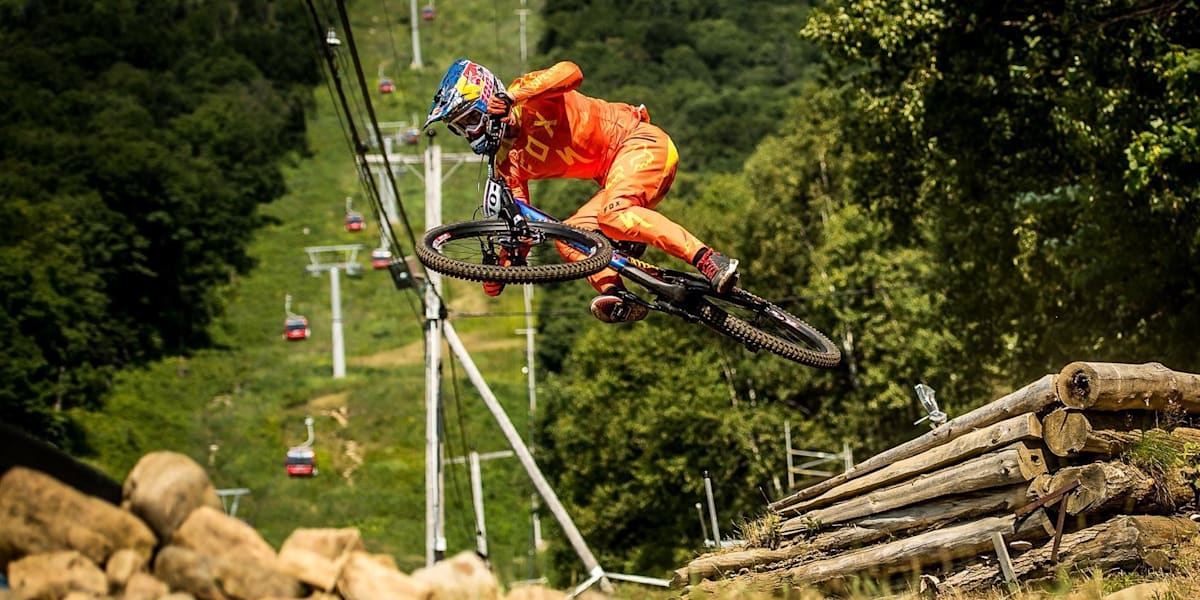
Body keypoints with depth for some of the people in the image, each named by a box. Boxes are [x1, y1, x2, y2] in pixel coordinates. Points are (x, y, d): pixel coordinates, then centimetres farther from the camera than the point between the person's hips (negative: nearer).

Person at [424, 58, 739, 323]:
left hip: (639, 141, -9)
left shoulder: (529, 96, -10)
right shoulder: (507, 162, 10)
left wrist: (512, 95, -40)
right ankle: (616, 293, -25)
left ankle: (710, 260, -40)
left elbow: (571, 72, -32)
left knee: (614, 214, -32)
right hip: (613, 174, 9)